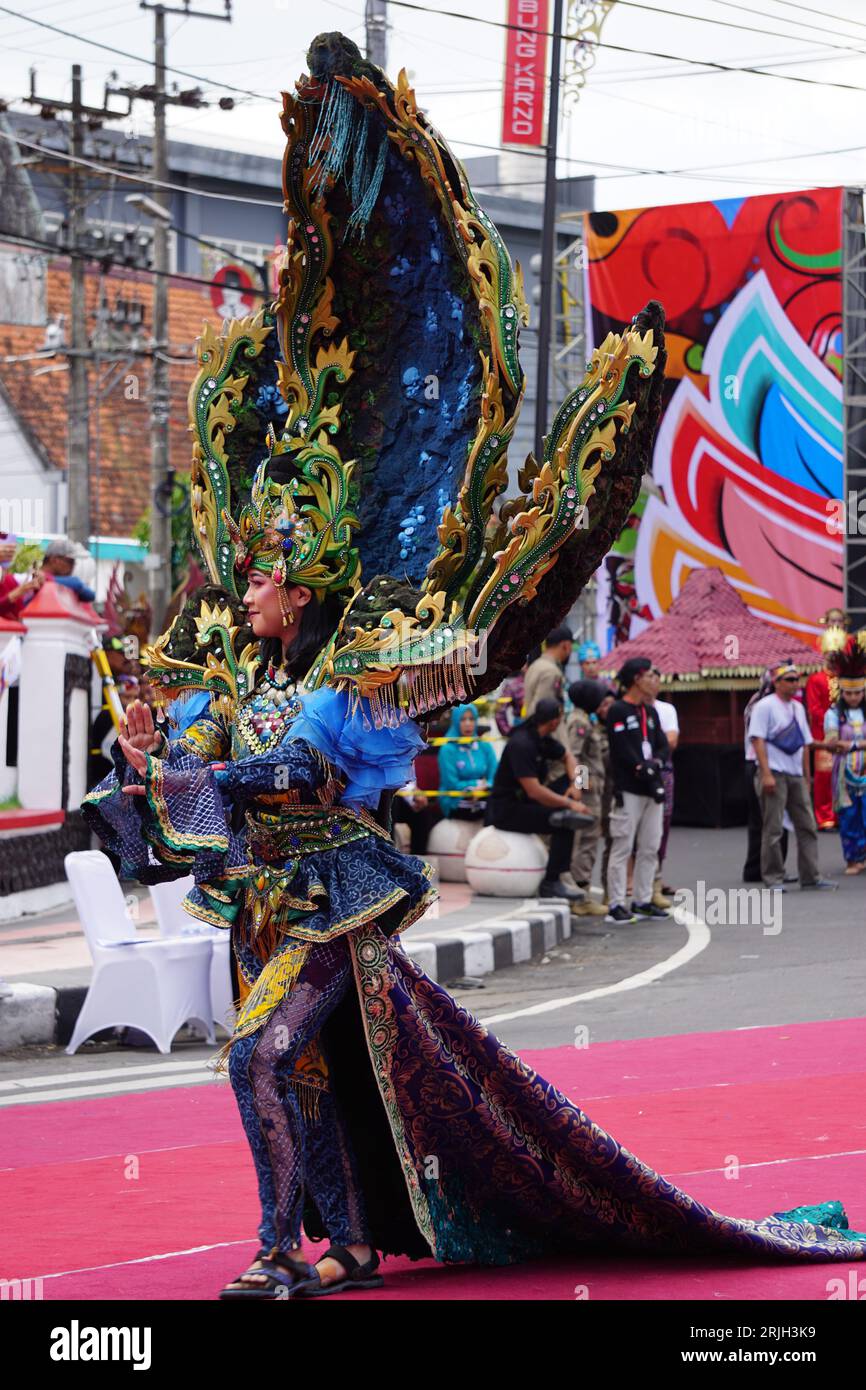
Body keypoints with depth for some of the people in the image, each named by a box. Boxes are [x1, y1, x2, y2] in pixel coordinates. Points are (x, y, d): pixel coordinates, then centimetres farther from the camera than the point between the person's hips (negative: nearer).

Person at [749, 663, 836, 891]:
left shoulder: (798, 708, 17)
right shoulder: (765, 706, -6)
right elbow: (758, 740, -12)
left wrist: (807, 777, 17)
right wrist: (766, 774, -19)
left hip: (796, 776, 7)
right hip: (774, 775, -7)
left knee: (807, 826, 5)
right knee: (772, 829, -4)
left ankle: (810, 876, 9)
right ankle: (773, 879, 1)